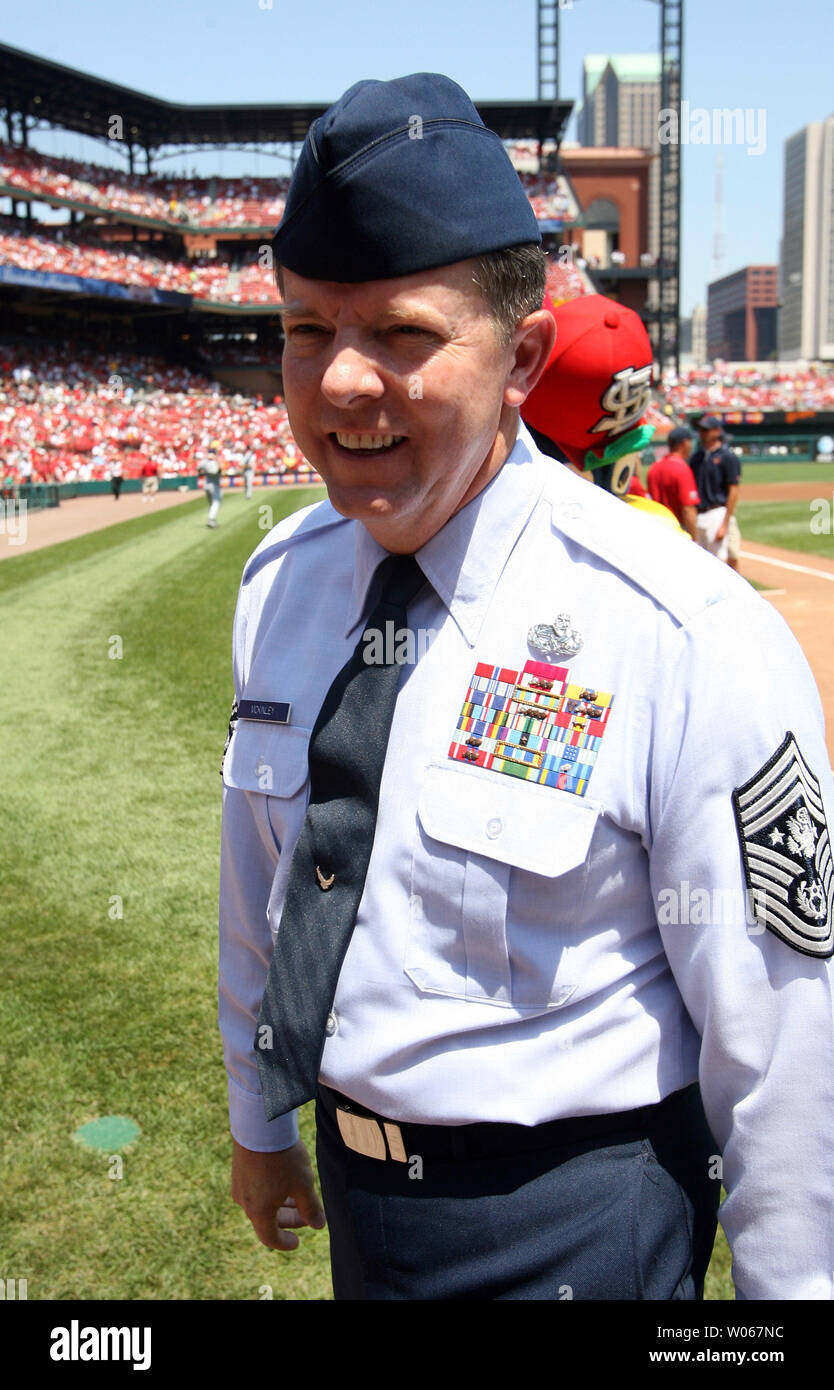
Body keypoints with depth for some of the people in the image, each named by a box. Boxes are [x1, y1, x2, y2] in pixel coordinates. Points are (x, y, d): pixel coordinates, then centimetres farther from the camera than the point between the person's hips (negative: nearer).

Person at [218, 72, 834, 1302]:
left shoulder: (695, 640, -25)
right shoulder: (281, 583, -5)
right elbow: (256, 884, 6)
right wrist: (259, 1123, 16)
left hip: (568, 1226, -5)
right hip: (352, 1181, 6)